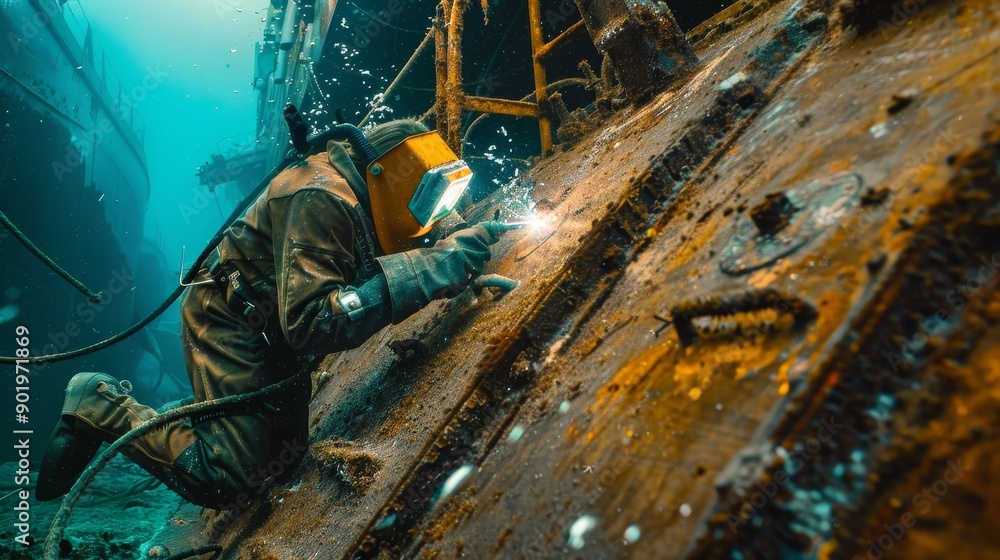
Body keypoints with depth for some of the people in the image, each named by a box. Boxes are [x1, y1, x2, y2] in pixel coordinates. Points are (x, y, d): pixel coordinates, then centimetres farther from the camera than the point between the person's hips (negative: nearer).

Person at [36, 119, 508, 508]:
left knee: (288, 455, 14)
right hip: (230, 320, -9)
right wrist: (427, 270, -43)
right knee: (227, 479, -15)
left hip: (275, 331, 9)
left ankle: (199, 410, 34)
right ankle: (100, 406, 3)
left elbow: (427, 226, 10)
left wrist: (463, 235, -14)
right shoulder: (320, 200, -31)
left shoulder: (365, 197, -6)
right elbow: (310, 323, -40)